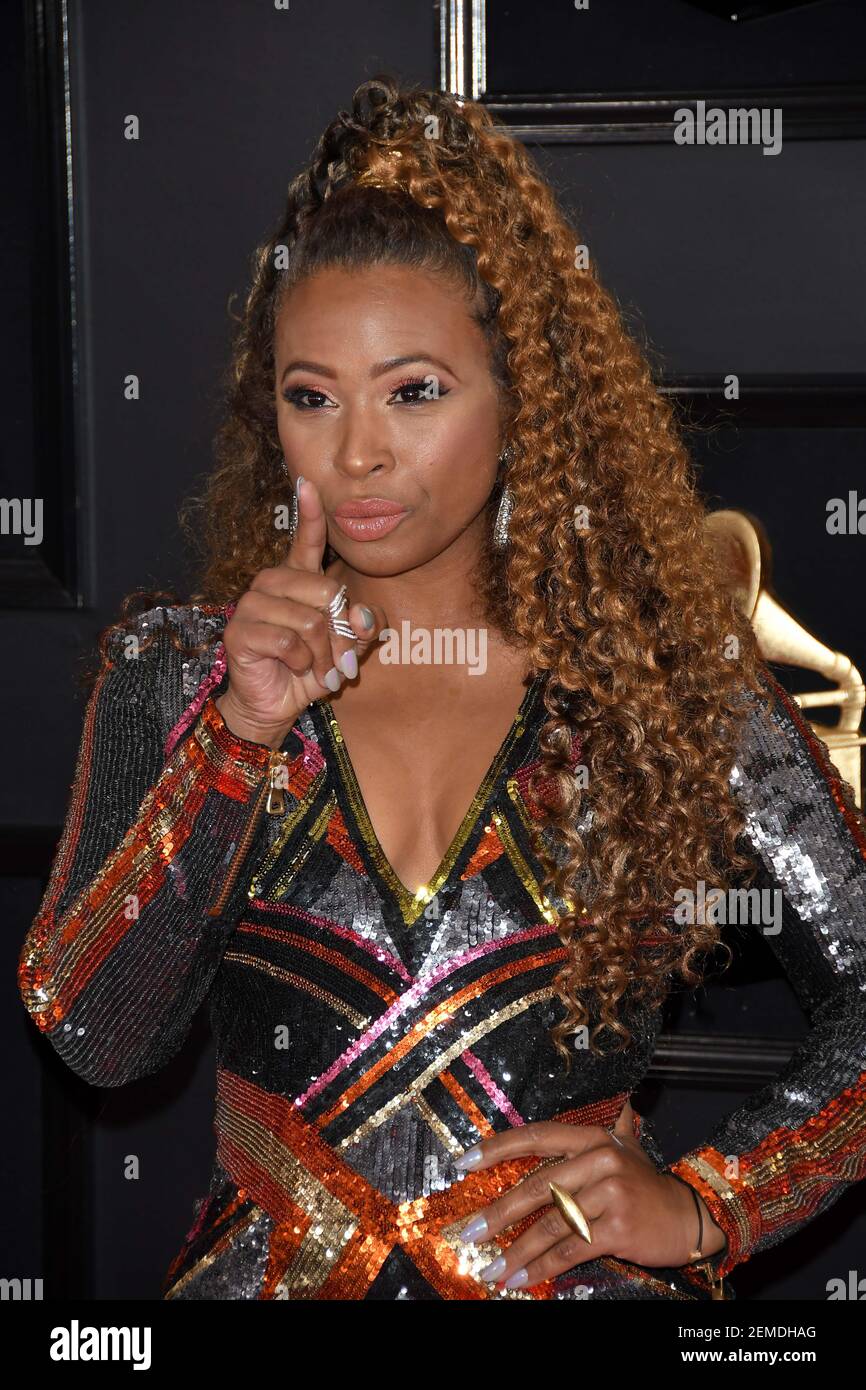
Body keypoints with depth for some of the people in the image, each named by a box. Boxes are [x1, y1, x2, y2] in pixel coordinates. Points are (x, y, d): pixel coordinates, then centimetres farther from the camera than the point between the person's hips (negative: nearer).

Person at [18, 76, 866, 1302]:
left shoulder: (671, 687, 2)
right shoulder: (173, 669, 6)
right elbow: (94, 1039, -2)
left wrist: (703, 1203, -6)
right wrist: (241, 735, -9)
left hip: (578, 1275, -1)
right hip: (265, 1270, 1)